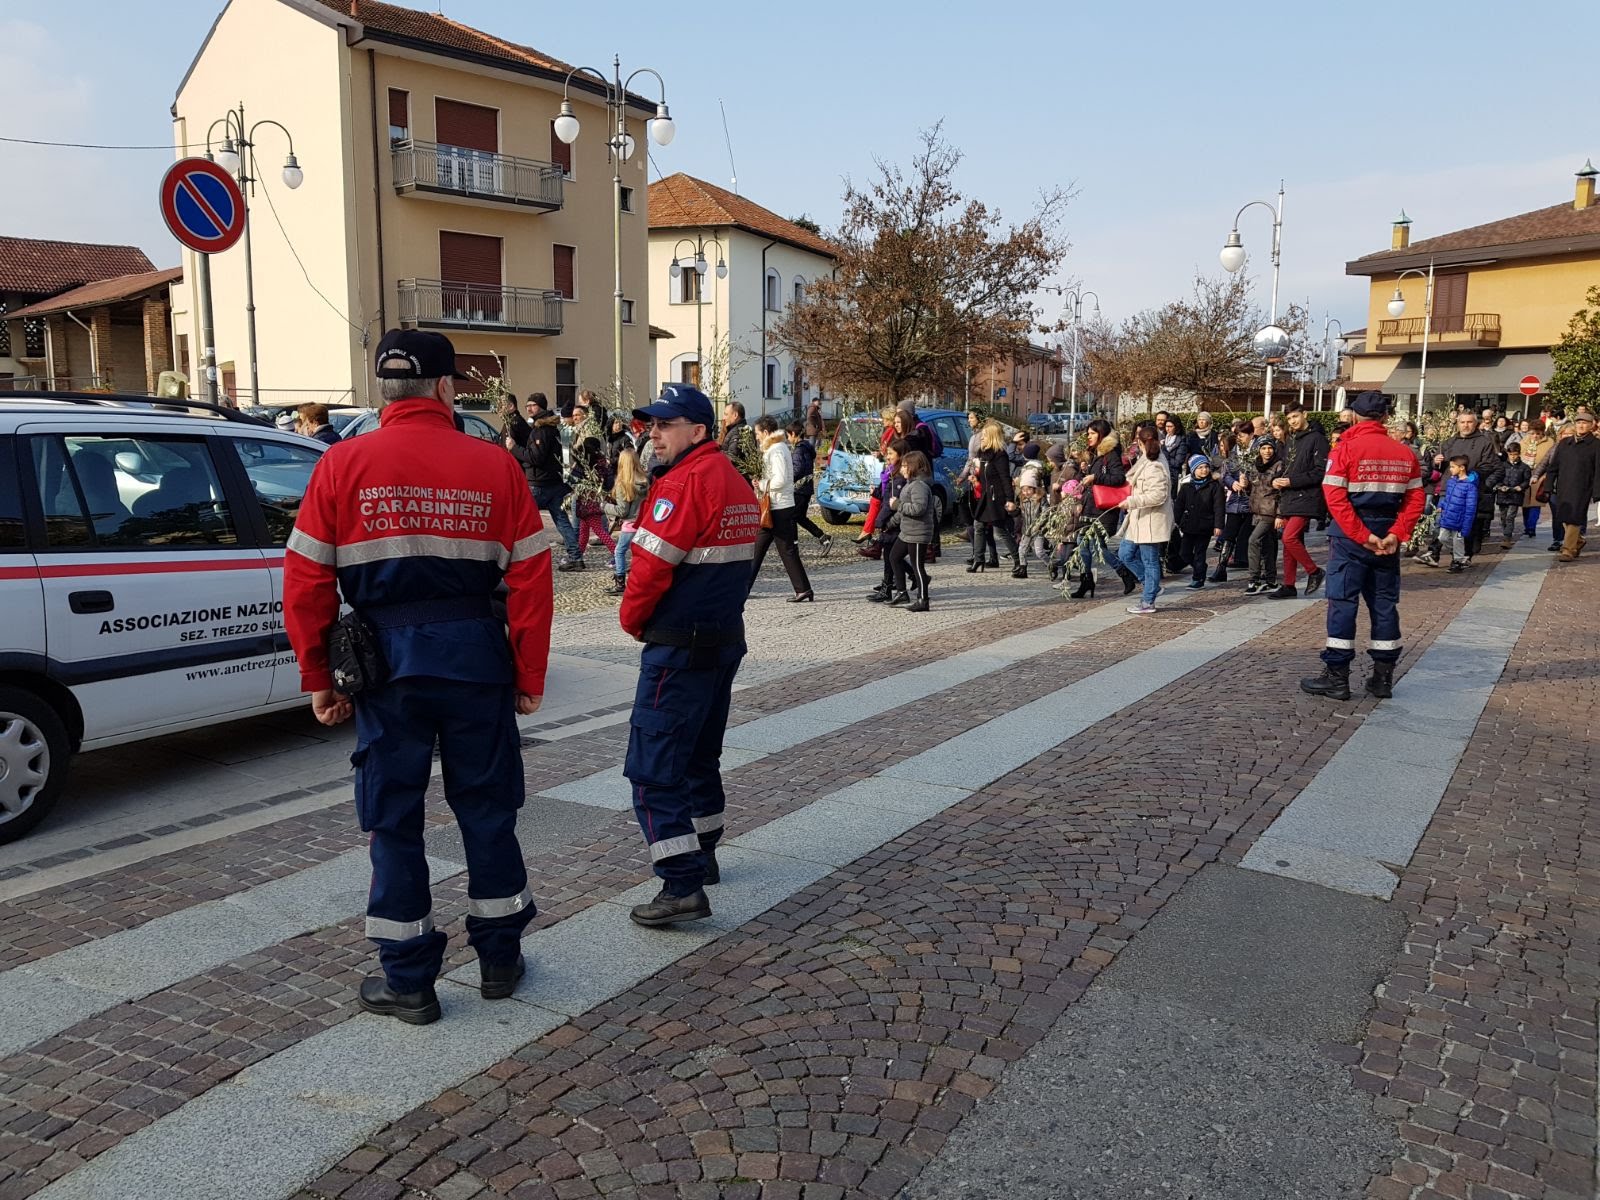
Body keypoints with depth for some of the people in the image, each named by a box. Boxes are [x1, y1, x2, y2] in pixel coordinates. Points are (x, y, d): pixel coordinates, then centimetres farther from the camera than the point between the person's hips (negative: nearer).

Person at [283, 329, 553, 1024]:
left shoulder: (343, 465, -1)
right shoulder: (494, 466, -1)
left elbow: (307, 582, -2)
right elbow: (531, 579, -3)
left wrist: (319, 680, 6)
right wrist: (529, 676, 5)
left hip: (386, 660, 0)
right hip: (476, 654, 1)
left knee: (393, 818, 11)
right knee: (486, 807, 15)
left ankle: (408, 981, 19)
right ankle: (499, 959, 27)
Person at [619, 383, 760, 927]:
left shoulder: (684, 482, -16)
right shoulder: (737, 481, 13)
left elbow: (651, 566, -19)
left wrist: (632, 620, -2)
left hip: (680, 647, -10)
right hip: (726, 638, 10)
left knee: (653, 766, -6)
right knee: (700, 755, 22)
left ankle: (683, 887, -7)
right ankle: (702, 857, 34)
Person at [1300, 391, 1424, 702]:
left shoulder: (1347, 448, -8)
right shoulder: (1405, 454, 6)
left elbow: (1335, 498, -16)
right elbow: (1415, 500, 1)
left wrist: (1362, 536, -14)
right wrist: (1396, 535, -5)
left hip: (1350, 538, -4)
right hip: (1387, 540, 4)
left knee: (1343, 603, -1)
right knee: (1384, 604, 10)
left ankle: (1336, 677, -1)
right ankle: (1382, 677, 15)